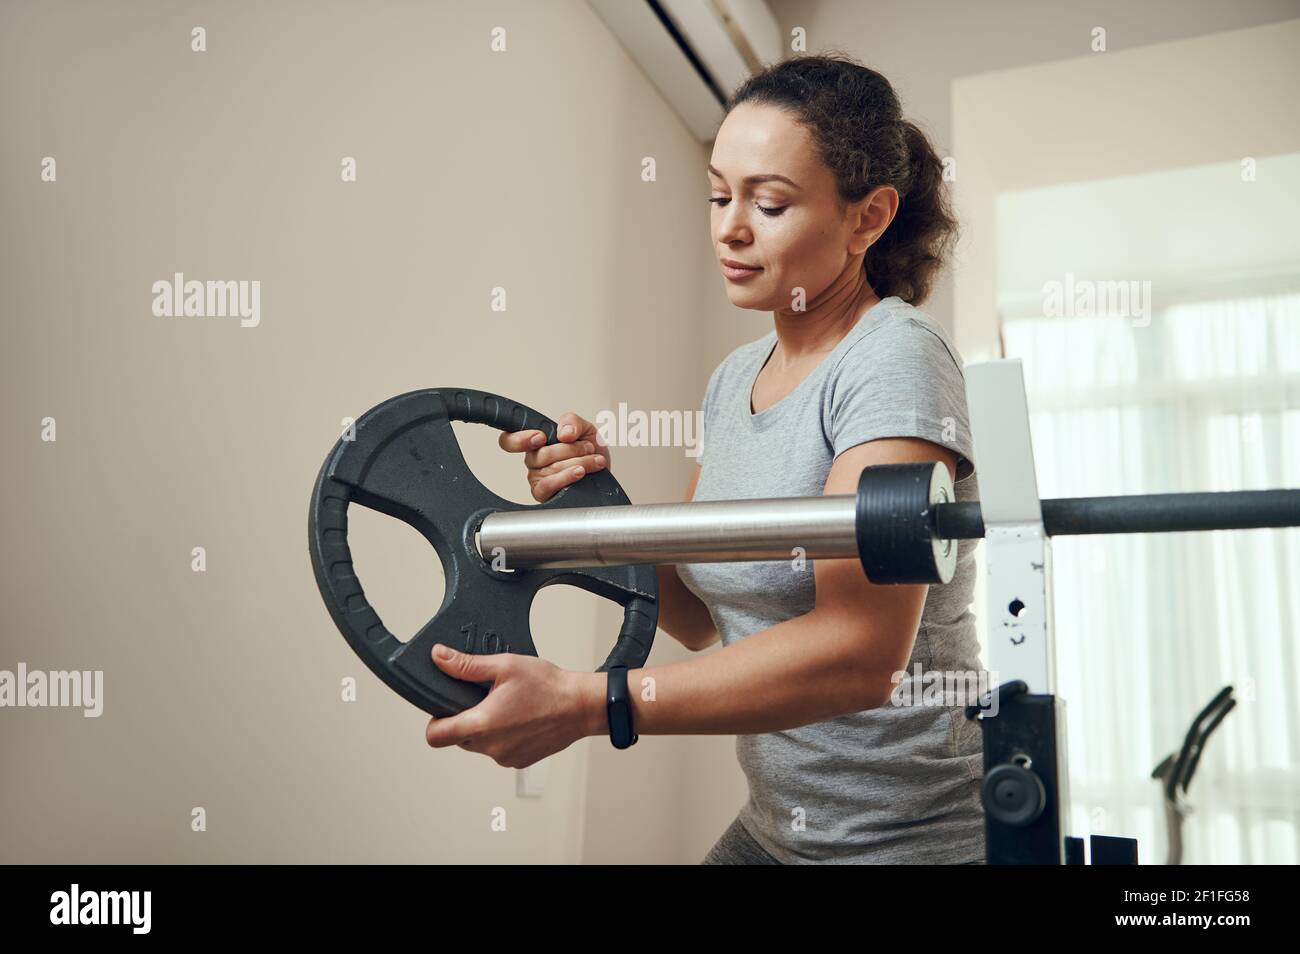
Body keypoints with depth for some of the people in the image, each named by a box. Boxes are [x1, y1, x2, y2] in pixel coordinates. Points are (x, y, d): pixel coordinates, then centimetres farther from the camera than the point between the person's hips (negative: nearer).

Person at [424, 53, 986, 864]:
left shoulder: (896, 357, -18)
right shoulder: (734, 377, 5)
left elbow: (862, 652, -27)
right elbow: (701, 616, 9)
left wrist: (584, 704, -32)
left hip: (918, 833, -6)